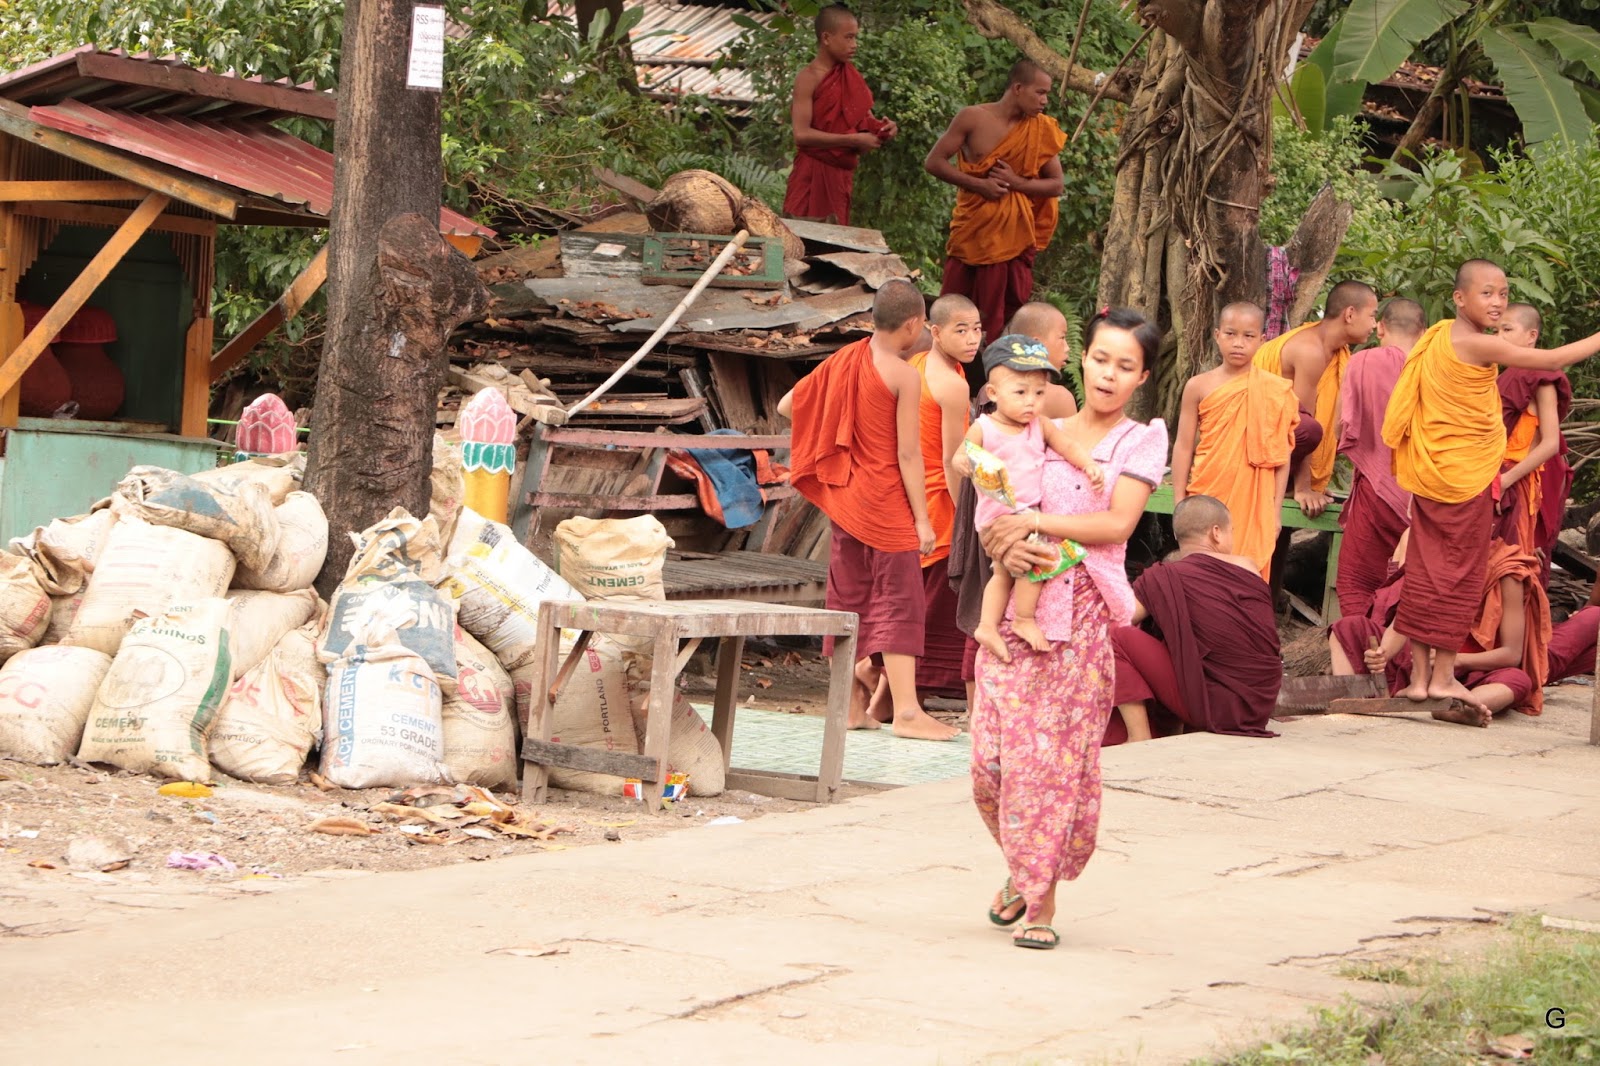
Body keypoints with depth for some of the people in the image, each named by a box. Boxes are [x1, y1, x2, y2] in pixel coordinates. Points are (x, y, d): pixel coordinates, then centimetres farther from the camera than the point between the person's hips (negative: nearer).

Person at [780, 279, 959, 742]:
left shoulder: (843, 360, 5)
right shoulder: (904, 376, -14)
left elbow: (786, 405, 12)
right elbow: (908, 454, -15)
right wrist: (922, 518, -11)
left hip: (844, 495, 7)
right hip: (887, 502, -7)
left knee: (849, 599, 12)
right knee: (898, 601, -5)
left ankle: (852, 704, 17)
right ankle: (906, 711, -9)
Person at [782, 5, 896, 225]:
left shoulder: (852, 77, 9)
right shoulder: (809, 77, -11)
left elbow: (863, 119, 17)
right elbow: (802, 134, -19)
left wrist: (881, 128, -6)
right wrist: (853, 140, -19)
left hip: (842, 174, 6)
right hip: (814, 173, -6)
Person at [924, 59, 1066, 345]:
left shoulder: (1042, 130, 0)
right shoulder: (973, 118, -6)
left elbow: (1055, 184, 3)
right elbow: (933, 162, -5)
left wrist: (1016, 182, -15)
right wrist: (978, 184, -15)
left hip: (1013, 234, 1)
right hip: (972, 228, -1)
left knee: (1003, 313, 2)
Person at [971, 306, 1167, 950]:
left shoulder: (1142, 440, 4)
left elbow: (1117, 522, -10)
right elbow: (995, 511, 10)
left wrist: (1034, 522, -13)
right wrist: (1005, 547, -12)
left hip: (1083, 612, -3)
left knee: (1060, 754, -4)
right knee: (994, 755, -2)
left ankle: (1042, 897, 8)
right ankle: (1021, 868, 24)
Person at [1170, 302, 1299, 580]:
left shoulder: (1275, 391, 1)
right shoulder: (1199, 387, 2)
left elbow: (1282, 456, 3)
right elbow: (1184, 447, 4)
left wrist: (1275, 511, 0)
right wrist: (1180, 504, 0)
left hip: (1252, 505, -1)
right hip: (1206, 500, 1)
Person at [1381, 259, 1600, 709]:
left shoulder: (1438, 335, 7)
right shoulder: (1479, 346, -17)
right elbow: (1552, 360, -16)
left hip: (1430, 477, 8)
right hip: (1468, 477, -8)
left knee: (1426, 572, 8)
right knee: (1460, 575, 1)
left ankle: (1419, 675, 10)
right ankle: (1443, 677, 3)